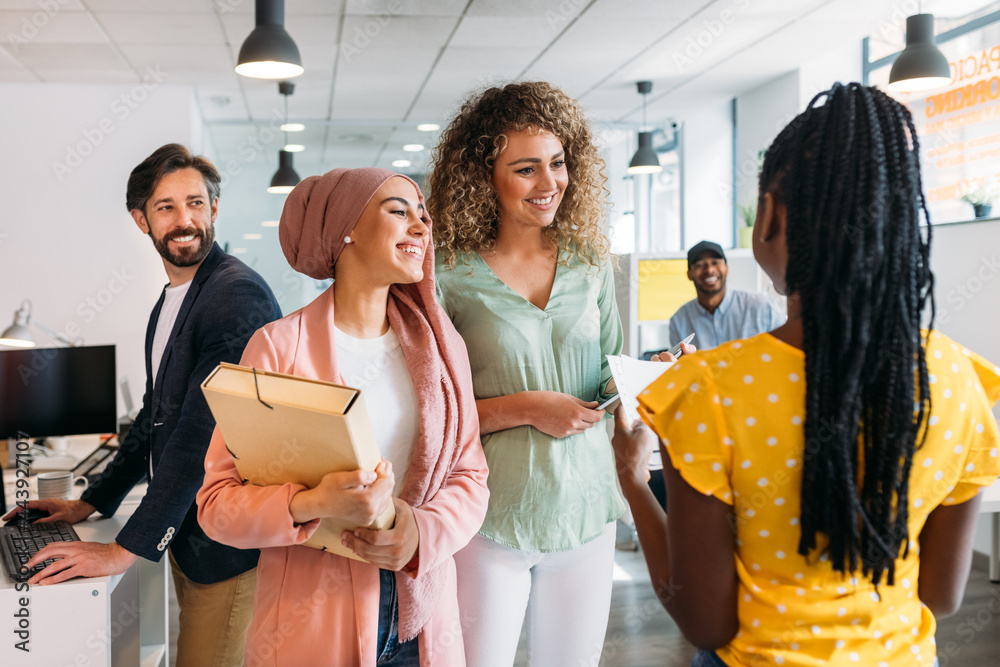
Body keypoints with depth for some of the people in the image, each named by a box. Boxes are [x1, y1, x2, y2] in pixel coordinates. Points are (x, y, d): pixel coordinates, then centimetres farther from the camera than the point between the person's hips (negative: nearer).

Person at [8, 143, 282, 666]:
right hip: (184, 532, 9)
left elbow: (201, 436, -25)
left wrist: (126, 550, -22)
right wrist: (92, 503, 16)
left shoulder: (239, 295, -20)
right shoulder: (171, 300, 12)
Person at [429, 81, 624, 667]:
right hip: (490, 521, -3)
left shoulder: (591, 267, 4)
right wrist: (525, 407, -18)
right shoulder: (449, 276, -8)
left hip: (585, 511, 4)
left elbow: (613, 379, 11)